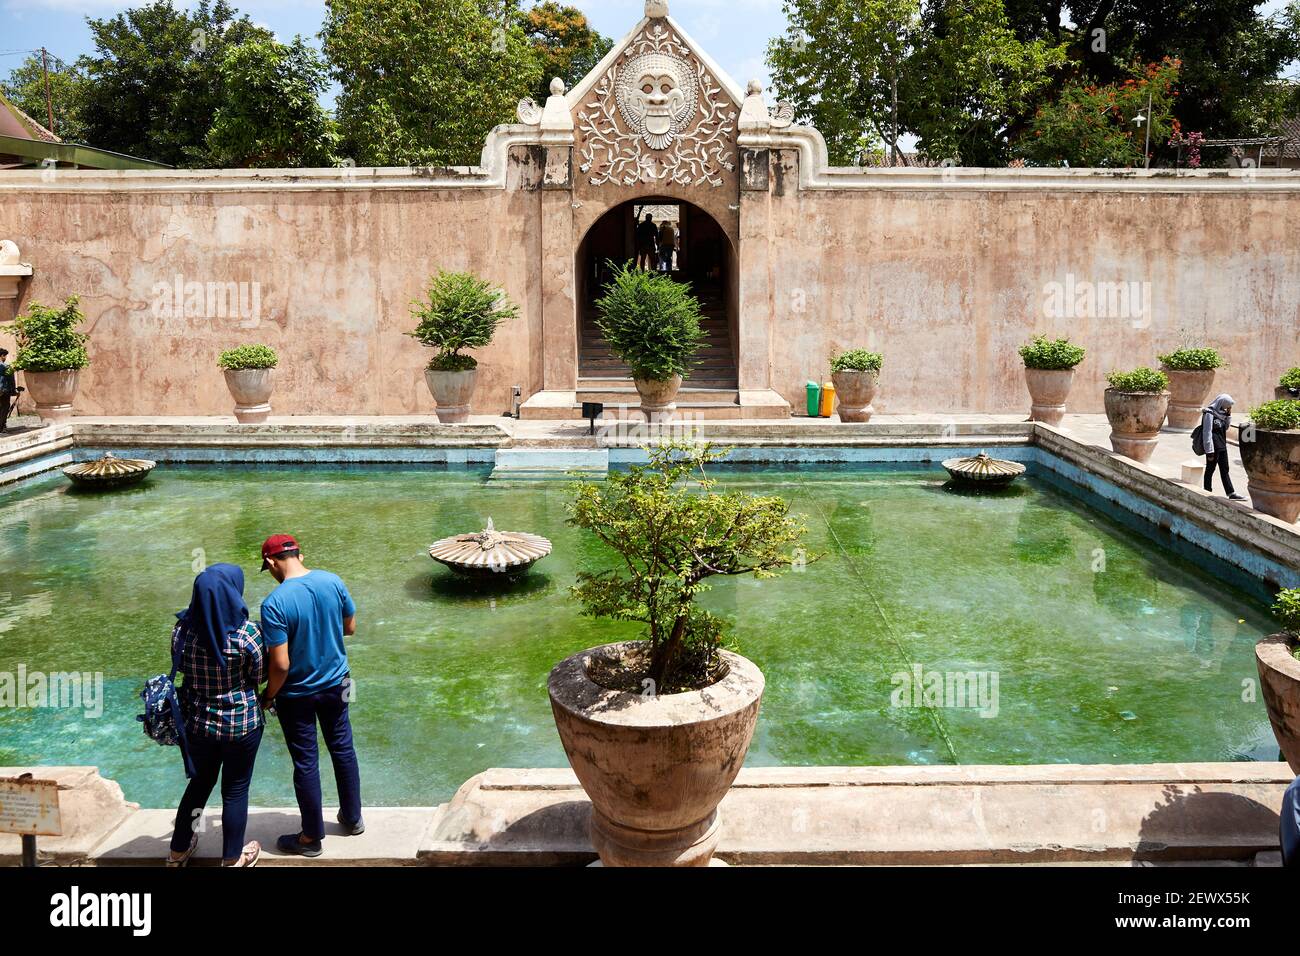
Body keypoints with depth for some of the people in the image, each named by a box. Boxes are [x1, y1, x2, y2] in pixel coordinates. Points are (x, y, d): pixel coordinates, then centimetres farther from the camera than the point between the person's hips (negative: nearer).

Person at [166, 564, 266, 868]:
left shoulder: (182, 628, -11)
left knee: (200, 782, 25)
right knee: (235, 790, 13)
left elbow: (180, 667, 5)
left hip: (197, 721, 4)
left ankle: (179, 849, 41)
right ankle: (232, 860, 28)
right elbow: (260, 676, -9)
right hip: (241, 724, -4)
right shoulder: (247, 633, -22)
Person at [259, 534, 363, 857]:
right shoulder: (333, 581, -10)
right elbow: (350, 627, 3)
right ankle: (353, 818, 36)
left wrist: (268, 696, -7)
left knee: (306, 763, 9)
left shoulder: (274, 604, -25)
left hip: (297, 696, -5)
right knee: (343, 748, 21)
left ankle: (312, 837, 25)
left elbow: (280, 664, -23)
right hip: (335, 685, 5)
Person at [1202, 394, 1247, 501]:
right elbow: (1207, 433, -18)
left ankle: (1231, 493, 12)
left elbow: (1226, 427, 19)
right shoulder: (1210, 414, -16)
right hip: (1214, 447, -8)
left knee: (1224, 470, 9)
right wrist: (1209, 451, -19)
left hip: (1222, 446, 8)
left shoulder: (1221, 413, 9)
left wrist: (1228, 415, 4)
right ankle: (1207, 491, 13)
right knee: (1210, 469, 3)